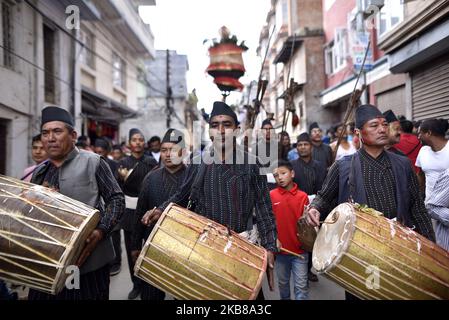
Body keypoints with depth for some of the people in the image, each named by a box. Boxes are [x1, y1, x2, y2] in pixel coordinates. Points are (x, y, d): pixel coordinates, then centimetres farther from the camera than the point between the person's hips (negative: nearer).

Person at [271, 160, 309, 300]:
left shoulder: (302, 196, -5)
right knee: (283, 282, 20)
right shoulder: (271, 195, -4)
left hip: (299, 250, -1)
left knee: (301, 285, 5)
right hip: (280, 249, 2)